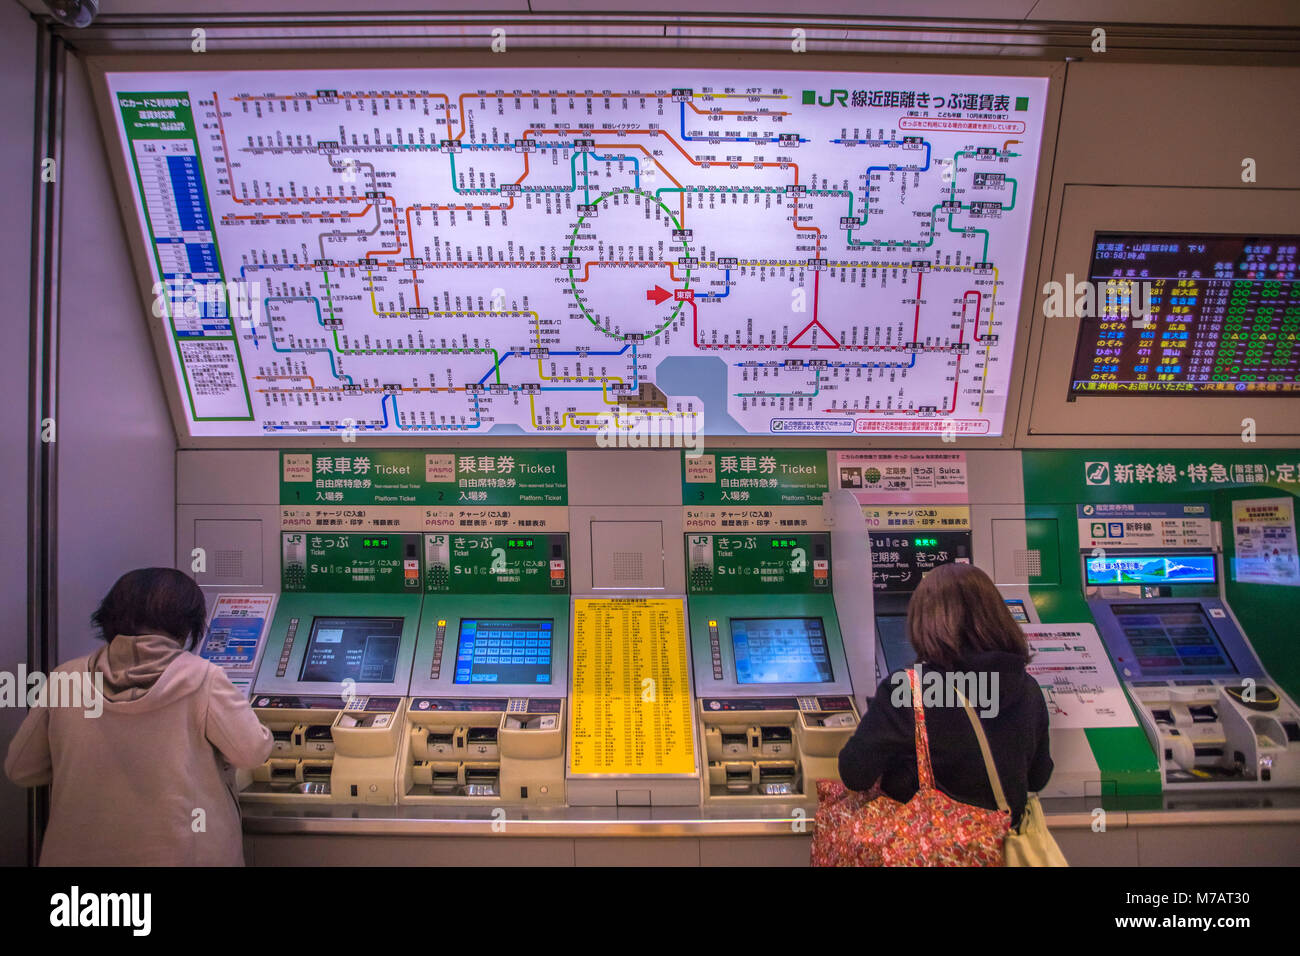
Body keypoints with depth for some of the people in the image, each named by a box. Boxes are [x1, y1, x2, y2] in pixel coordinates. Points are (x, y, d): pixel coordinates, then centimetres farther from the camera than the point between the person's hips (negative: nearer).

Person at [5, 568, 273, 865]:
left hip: (80, 853, 3)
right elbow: (253, 752, -10)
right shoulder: (201, 677, -14)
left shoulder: (66, 678, -3)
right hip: (184, 852, -2)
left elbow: (19, 770, 7)